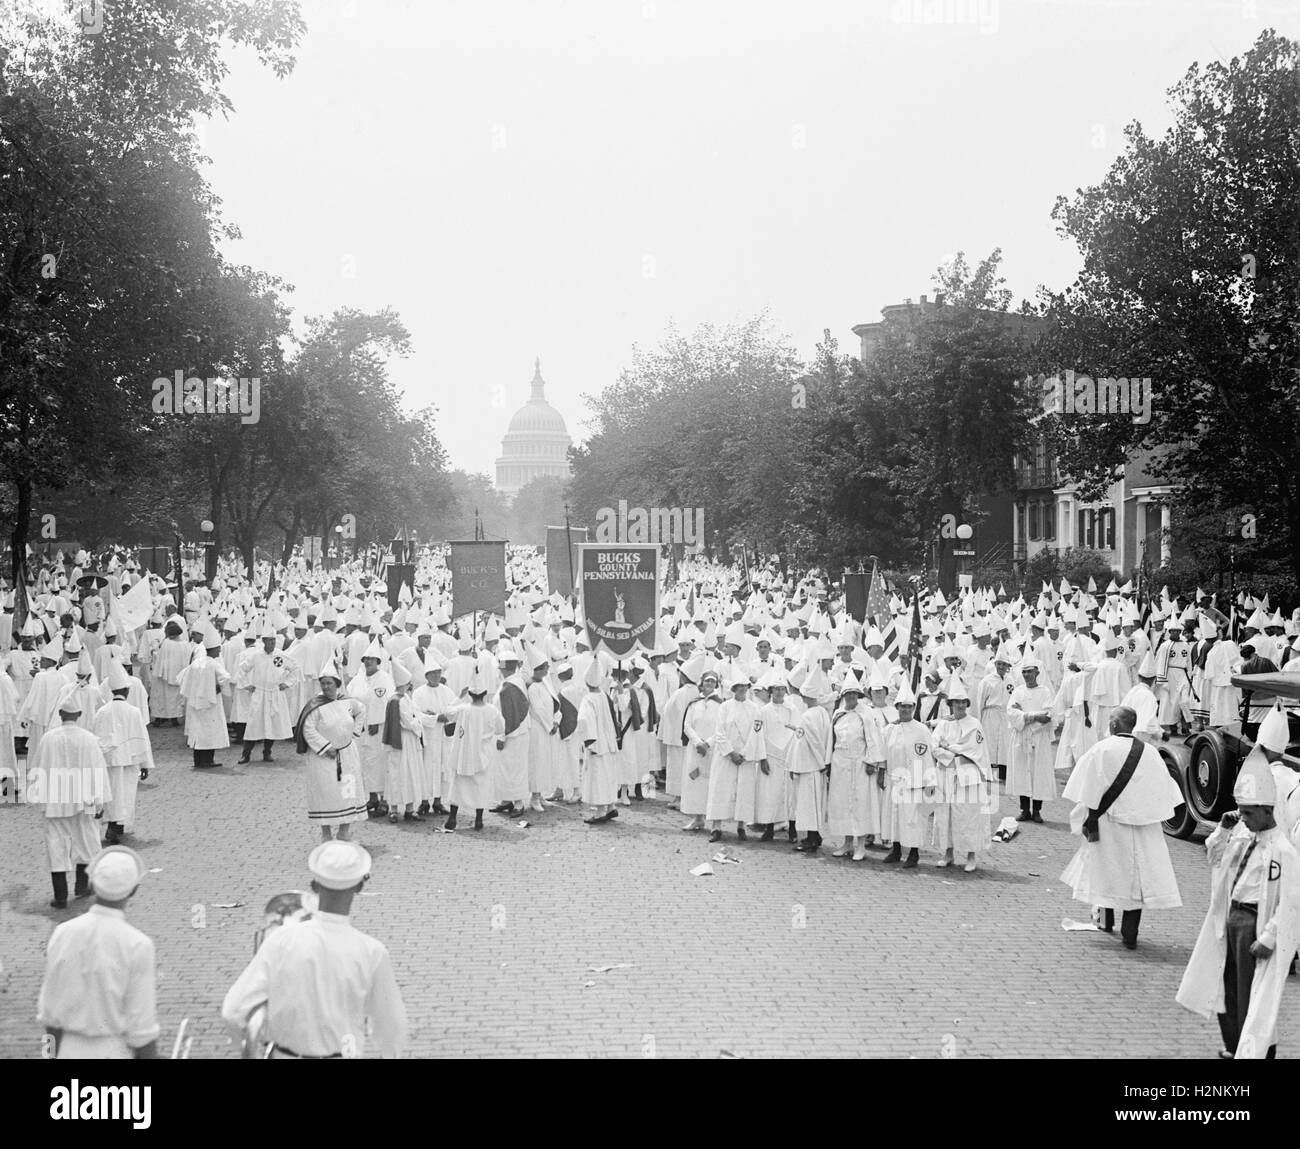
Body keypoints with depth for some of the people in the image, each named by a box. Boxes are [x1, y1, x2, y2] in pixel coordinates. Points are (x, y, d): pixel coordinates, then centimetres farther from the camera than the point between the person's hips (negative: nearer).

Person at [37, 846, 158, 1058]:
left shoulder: (62, 933, -6)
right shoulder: (137, 945, -18)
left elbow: (49, 1011, 3)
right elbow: (142, 1026, -16)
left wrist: (57, 1056, 16)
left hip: (71, 1050, 4)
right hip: (113, 1052, -4)